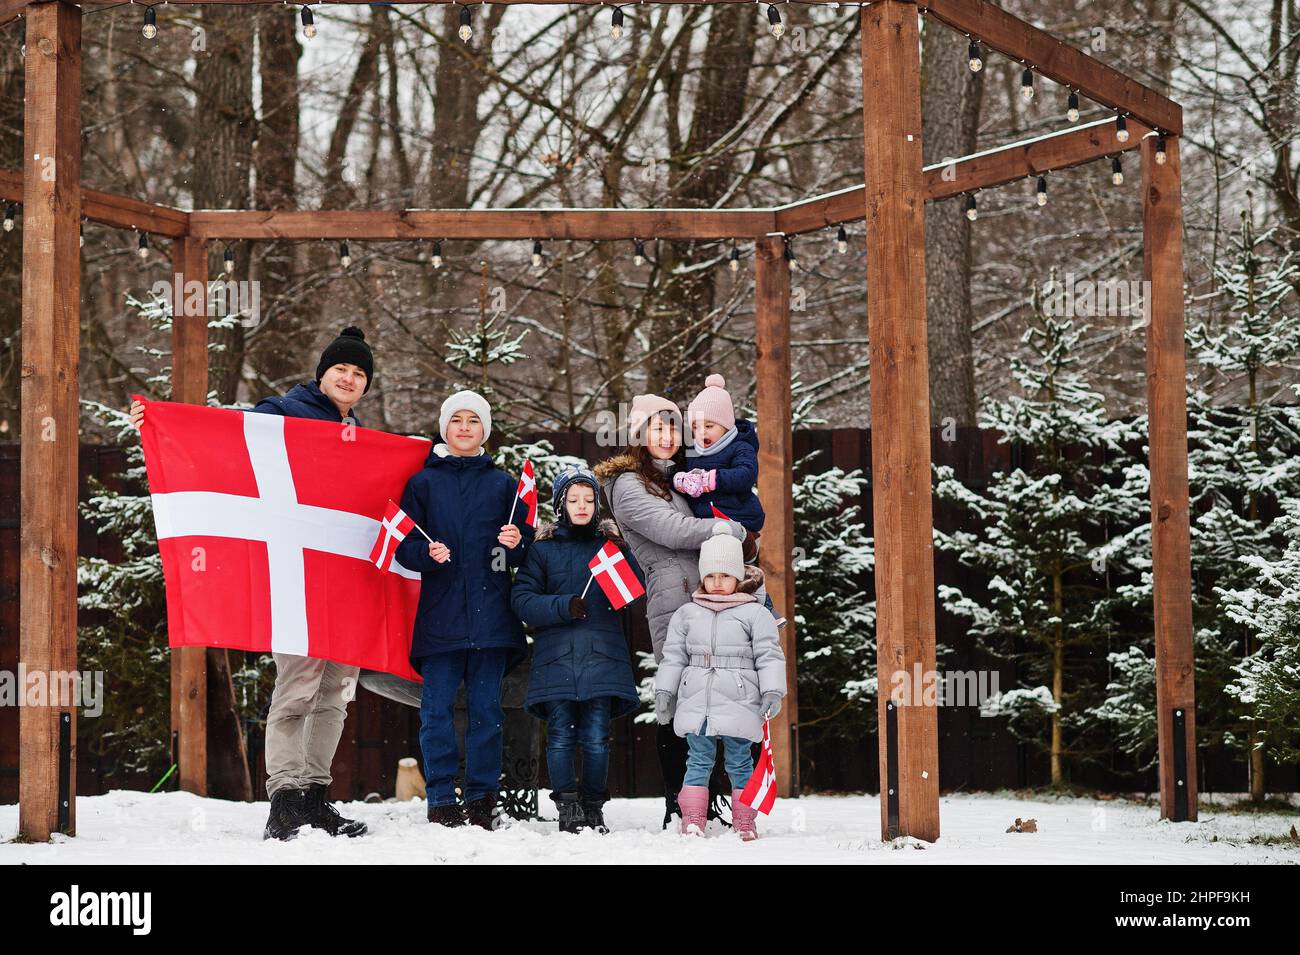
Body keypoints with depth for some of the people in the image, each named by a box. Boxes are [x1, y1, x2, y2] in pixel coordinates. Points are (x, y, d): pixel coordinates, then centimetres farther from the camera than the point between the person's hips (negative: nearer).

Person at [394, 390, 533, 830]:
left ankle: (481, 798, 7)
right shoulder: (423, 482, 9)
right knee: (438, 709, -4)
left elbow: (525, 553, 13)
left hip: (490, 613, 1)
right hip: (440, 614, -1)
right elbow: (403, 545, 5)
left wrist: (516, 543, -8)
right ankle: (441, 799, 1)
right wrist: (427, 554, -14)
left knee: (486, 708, 2)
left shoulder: (503, 483, 13)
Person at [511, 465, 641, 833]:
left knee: (596, 737, -2)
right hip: (557, 657, -1)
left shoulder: (610, 542, 13)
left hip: (602, 655, 1)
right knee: (561, 735, -4)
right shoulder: (543, 547, 8)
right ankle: (567, 808, 0)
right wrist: (564, 607, -13)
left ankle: (594, 808, 7)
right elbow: (522, 598, 1)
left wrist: (623, 559, -11)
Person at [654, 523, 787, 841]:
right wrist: (664, 692, 9)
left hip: (738, 703, -2)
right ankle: (692, 820, 3)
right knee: (698, 761, 3)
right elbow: (673, 656, 14)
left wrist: (772, 692, -11)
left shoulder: (754, 614, 2)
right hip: (696, 703, 2)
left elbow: (769, 656, -2)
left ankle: (744, 823, 9)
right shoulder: (686, 614, 12)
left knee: (739, 762, 3)